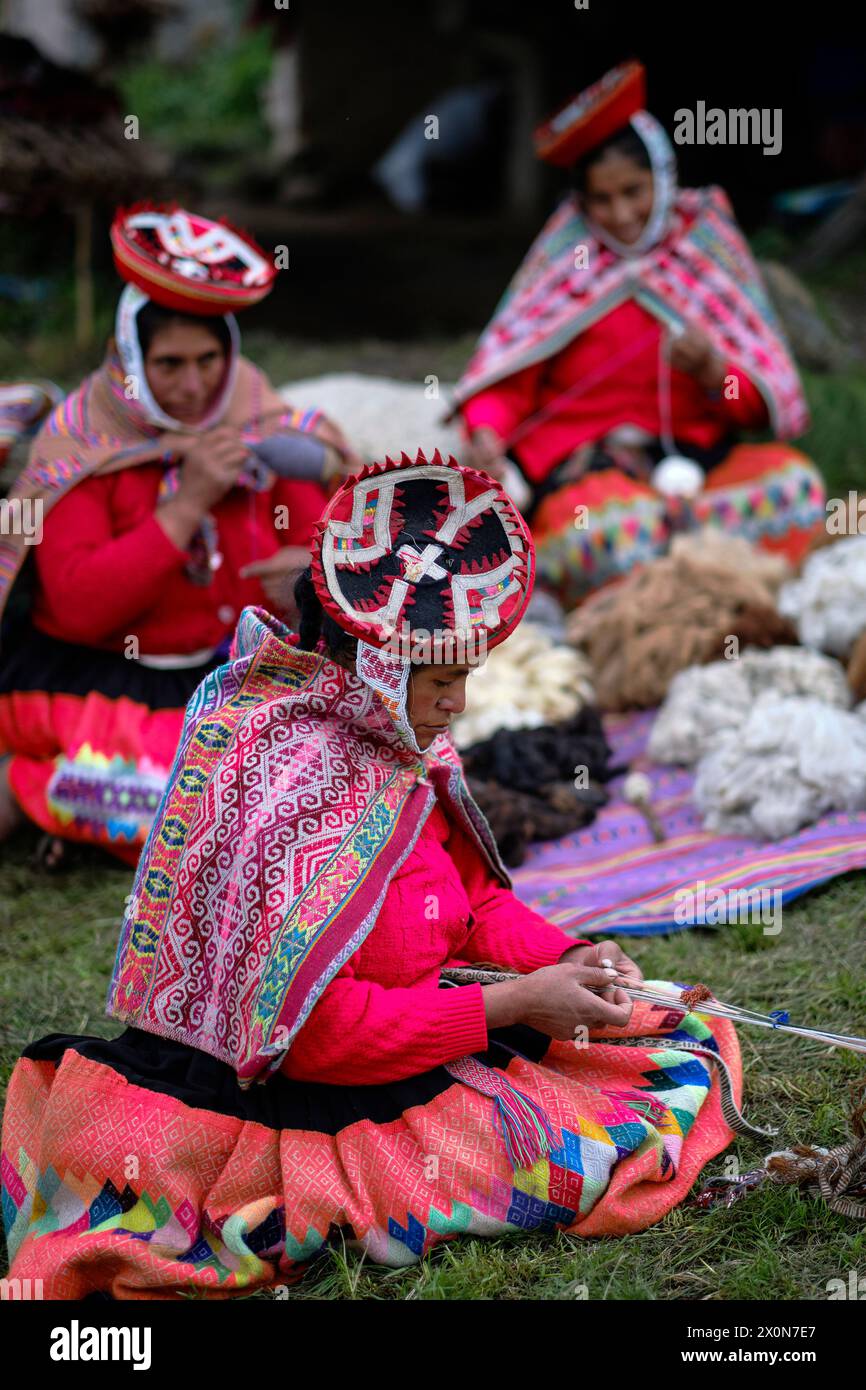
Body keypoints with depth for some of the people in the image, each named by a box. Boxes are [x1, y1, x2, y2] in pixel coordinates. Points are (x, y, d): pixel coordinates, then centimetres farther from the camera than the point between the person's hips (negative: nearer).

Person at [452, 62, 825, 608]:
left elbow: (763, 401, 9)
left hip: (696, 458, 3)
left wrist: (713, 371, -13)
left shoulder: (710, 249, 13)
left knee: (795, 480, -28)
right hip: (579, 468, -3)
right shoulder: (568, 257, 8)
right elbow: (507, 373, 3)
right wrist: (487, 433, -19)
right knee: (623, 526, -38)